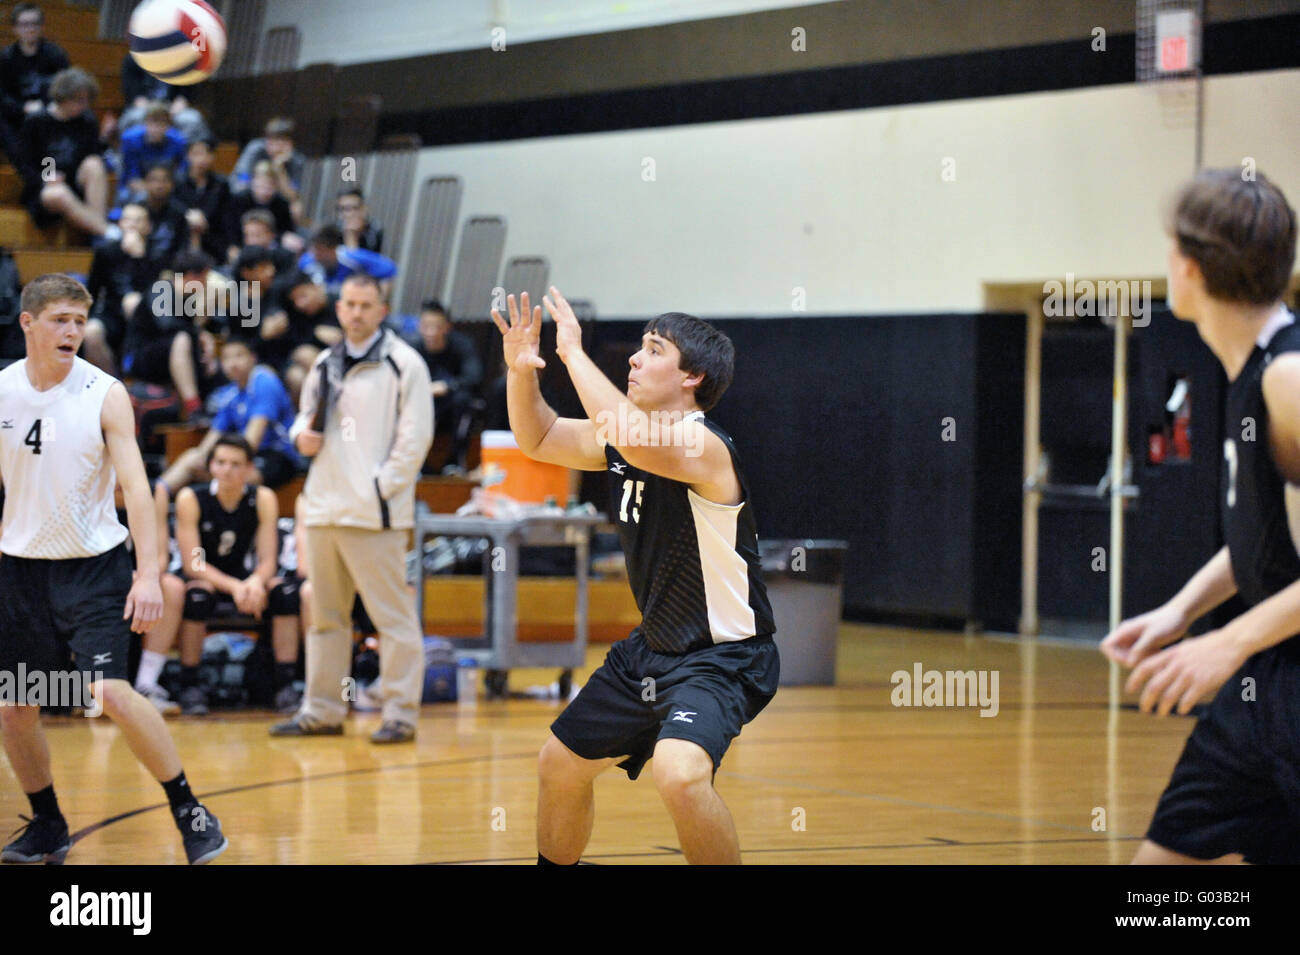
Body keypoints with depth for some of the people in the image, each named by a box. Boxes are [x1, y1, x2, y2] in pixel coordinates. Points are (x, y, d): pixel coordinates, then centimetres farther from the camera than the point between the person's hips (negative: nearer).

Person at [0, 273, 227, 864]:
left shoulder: (105, 395, -10)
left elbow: (134, 485, -15)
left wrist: (149, 573, -25)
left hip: (93, 565, -4)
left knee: (110, 692, -18)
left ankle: (188, 810, -5)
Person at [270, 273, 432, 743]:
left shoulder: (403, 364, -5)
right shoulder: (325, 365, 15)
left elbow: (415, 436, -9)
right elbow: (307, 416, 27)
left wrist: (382, 488, -14)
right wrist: (303, 436, 4)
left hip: (375, 511, -7)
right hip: (323, 506, 7)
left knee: (392, 614, -6)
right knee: (326, 614, 13)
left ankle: (400, 713, -2)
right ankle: (322, 710, 20)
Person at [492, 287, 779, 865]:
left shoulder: (703, 447, -23)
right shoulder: (629, 435, 4)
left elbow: (635, 441, -43)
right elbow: (540, 441, 16)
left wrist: (573, 353, -33)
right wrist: (521, 371, -3)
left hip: (721, 658, -10)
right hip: (651, 649, 10)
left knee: (679, 772, -35)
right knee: (561, 765, 20)